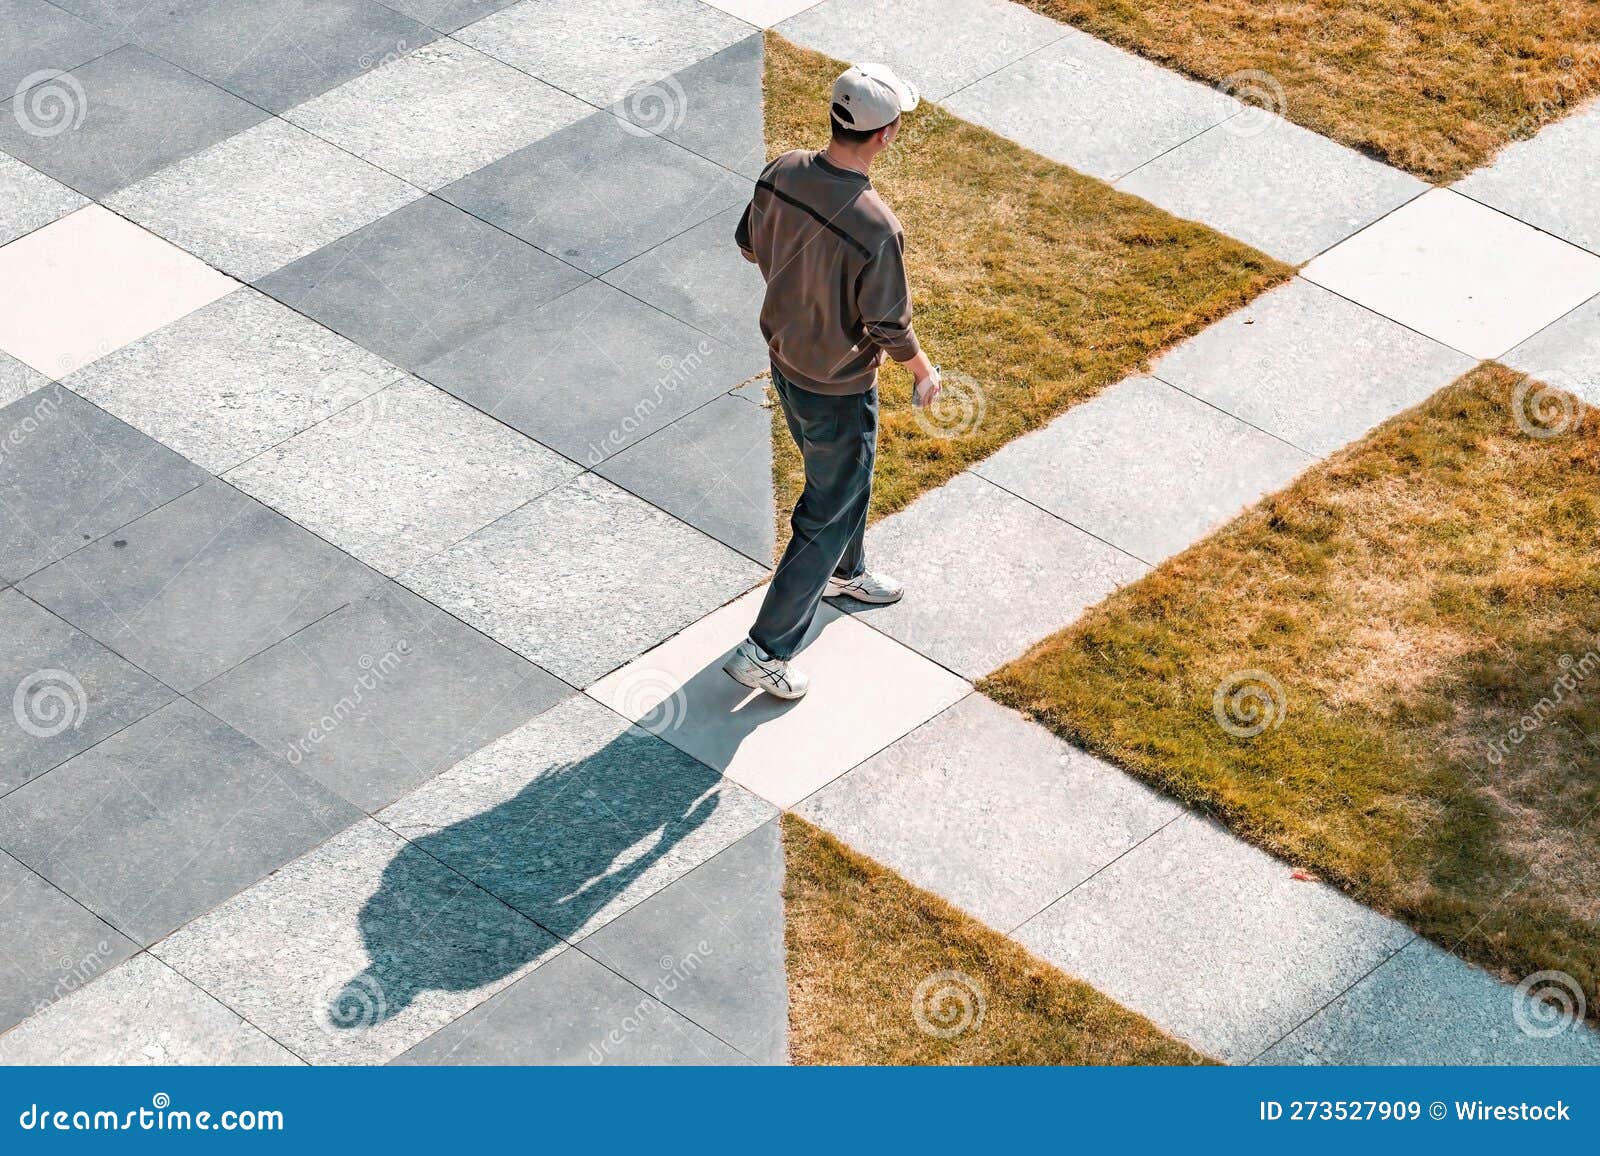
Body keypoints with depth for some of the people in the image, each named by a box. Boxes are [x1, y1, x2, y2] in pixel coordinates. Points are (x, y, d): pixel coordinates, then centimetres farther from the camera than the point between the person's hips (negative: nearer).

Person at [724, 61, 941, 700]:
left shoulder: (782, 173, -16)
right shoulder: (875, 228, -35)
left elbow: (750, 243, 2)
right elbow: (889, 326, -23)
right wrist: (924, 371, -3)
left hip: (784, 357, 7)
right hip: (838, 393, -7)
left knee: (845, 477, 33)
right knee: (828, 515, 10)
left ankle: (844, 572, 58)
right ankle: (765, 652, 17)